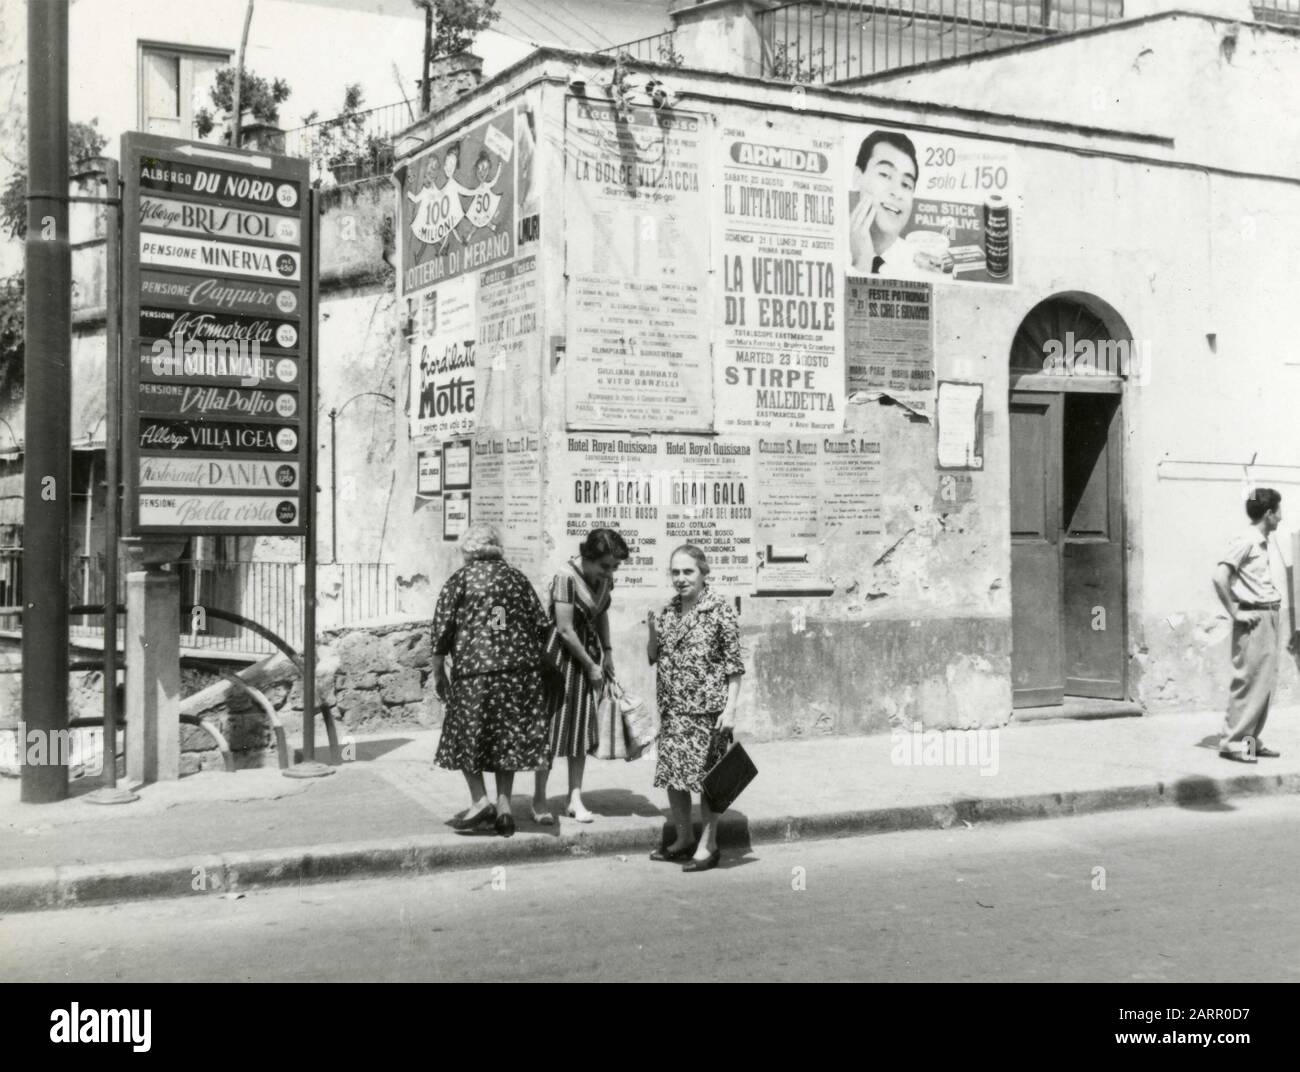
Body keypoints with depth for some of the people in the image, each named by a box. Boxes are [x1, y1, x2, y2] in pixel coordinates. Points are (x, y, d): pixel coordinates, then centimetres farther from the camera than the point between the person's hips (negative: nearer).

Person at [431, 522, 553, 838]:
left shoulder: (460, 579, 1)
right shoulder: (517, 578, 12)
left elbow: (442, 629, -3)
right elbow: (543, 625, 8)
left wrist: (437, 672, 4)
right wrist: (529, 657, 19)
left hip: (474, 669, -4)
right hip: (520, 669, 4)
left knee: (466, 735, 9)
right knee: (508, 737, 12)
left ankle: (480, 802, -2)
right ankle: (503, 808, 10)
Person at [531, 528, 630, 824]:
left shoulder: (604, 579, 0)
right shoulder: (566, 578, -22)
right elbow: (565, 630, -21)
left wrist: (607, 652, 8)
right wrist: (590, 666, -13)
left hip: (590, 654, 7)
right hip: (563, 656, -7)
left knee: (582, 727, 9)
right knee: (553, 726, -1)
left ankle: (575, 799, 16)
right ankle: (539, 800, 9)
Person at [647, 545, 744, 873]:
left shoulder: (720, 610, -8)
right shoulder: (668, 612, 9)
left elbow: (734, 664, -8)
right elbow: (653, 657, 16)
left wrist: (730, 708, -14)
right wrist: (653, 633, -5)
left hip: (707, 709, -6)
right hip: (672, 709, 6)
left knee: (706, 776, 1)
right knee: (671, 773, 11)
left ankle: (708, 845, 12)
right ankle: (683, 839, 27)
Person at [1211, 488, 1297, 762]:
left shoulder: (1262, 542, 15)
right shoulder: (1245, 541, -13)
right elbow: (1220, 577, -23)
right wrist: (1235, 613, -17)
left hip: (1268, 617, 9)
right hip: (1253, 618, -9)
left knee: (1266, 680, 10)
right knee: (1249, 680, -7)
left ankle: (1251, 739, 16)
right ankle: (1232, 741, -1)